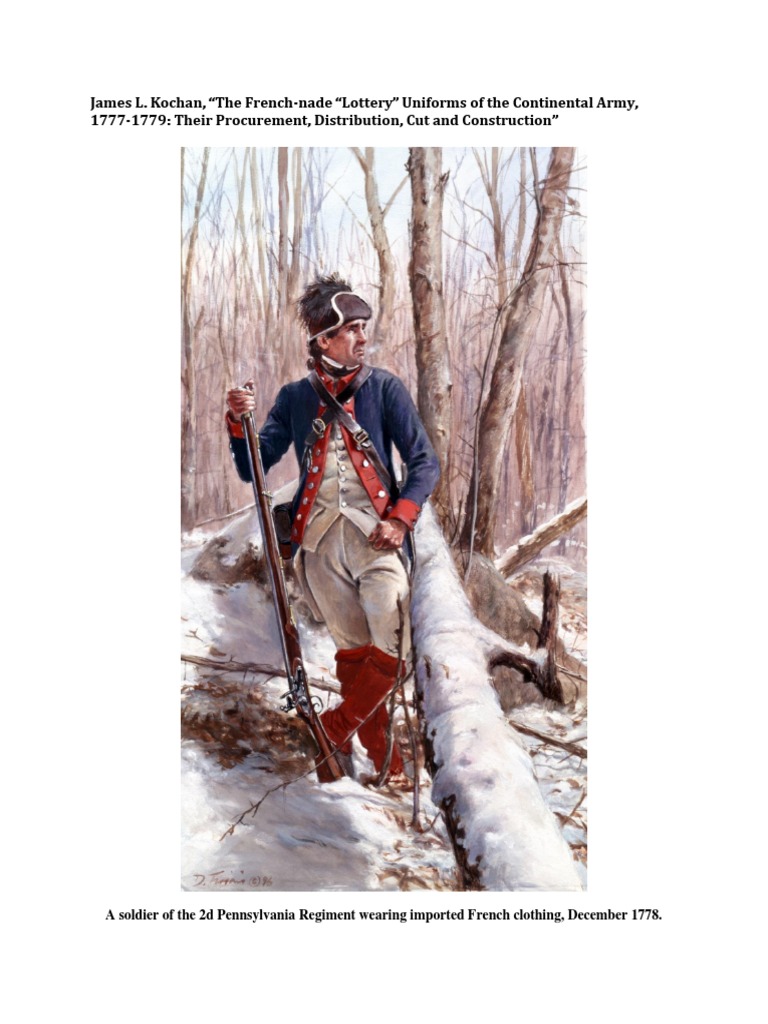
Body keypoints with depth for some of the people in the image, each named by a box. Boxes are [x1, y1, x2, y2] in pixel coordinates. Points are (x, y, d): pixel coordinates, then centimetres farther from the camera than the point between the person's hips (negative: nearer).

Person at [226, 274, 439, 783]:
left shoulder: (384, 387, 4)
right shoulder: (296, 398, 10)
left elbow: (424, 460, 2)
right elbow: (254, 467, 8)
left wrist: (401, 518, -12)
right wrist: (240, 424, -10)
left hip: (375, 535, -1)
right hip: (320, 539, 1)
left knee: (390, 652, -8)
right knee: (351, 650, 7)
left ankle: (333, 728, 17)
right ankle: (382, 757, 24)